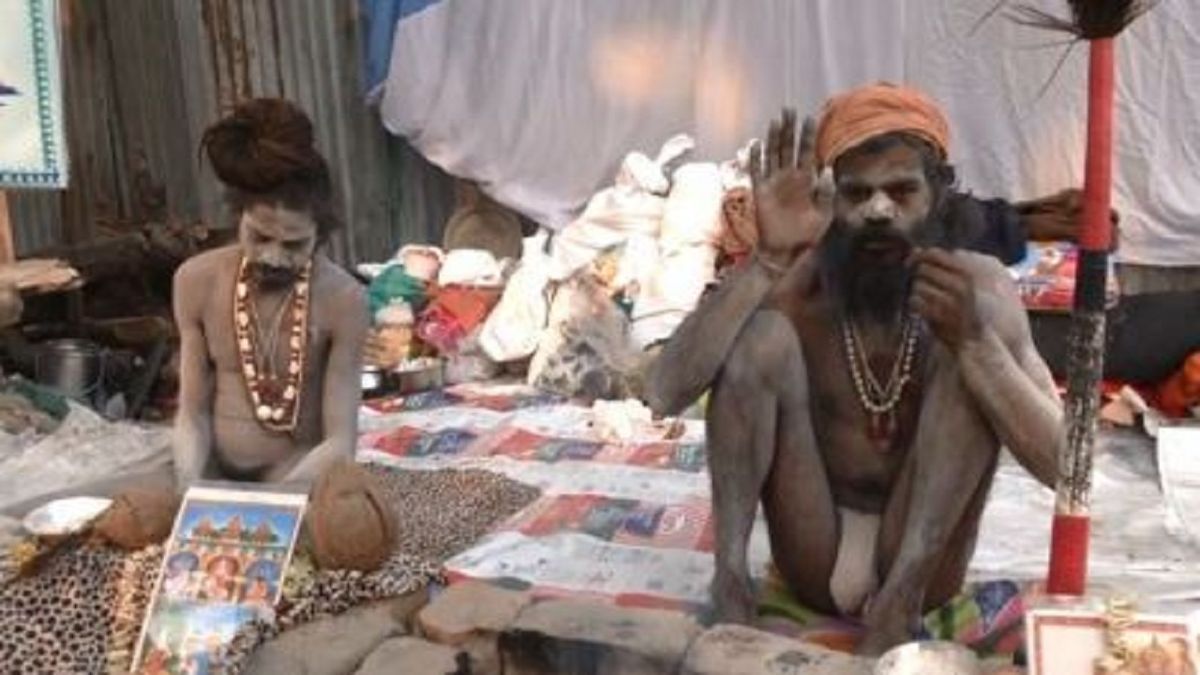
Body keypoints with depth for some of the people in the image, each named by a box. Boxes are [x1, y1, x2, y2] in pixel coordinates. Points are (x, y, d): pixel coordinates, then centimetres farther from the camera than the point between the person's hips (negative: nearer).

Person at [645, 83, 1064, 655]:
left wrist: (973, 340, -32)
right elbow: (663, 395, -25)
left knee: (979, 344, -21)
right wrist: (766, 264, -33)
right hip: (816, 559, 0)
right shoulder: (795, 285, -10)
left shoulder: (977, 288, -9)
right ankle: (731, 578, -21)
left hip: (921, 563, 1)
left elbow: (1058, 462, -16)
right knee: (761, 331, -20)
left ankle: (902, 597, -24)